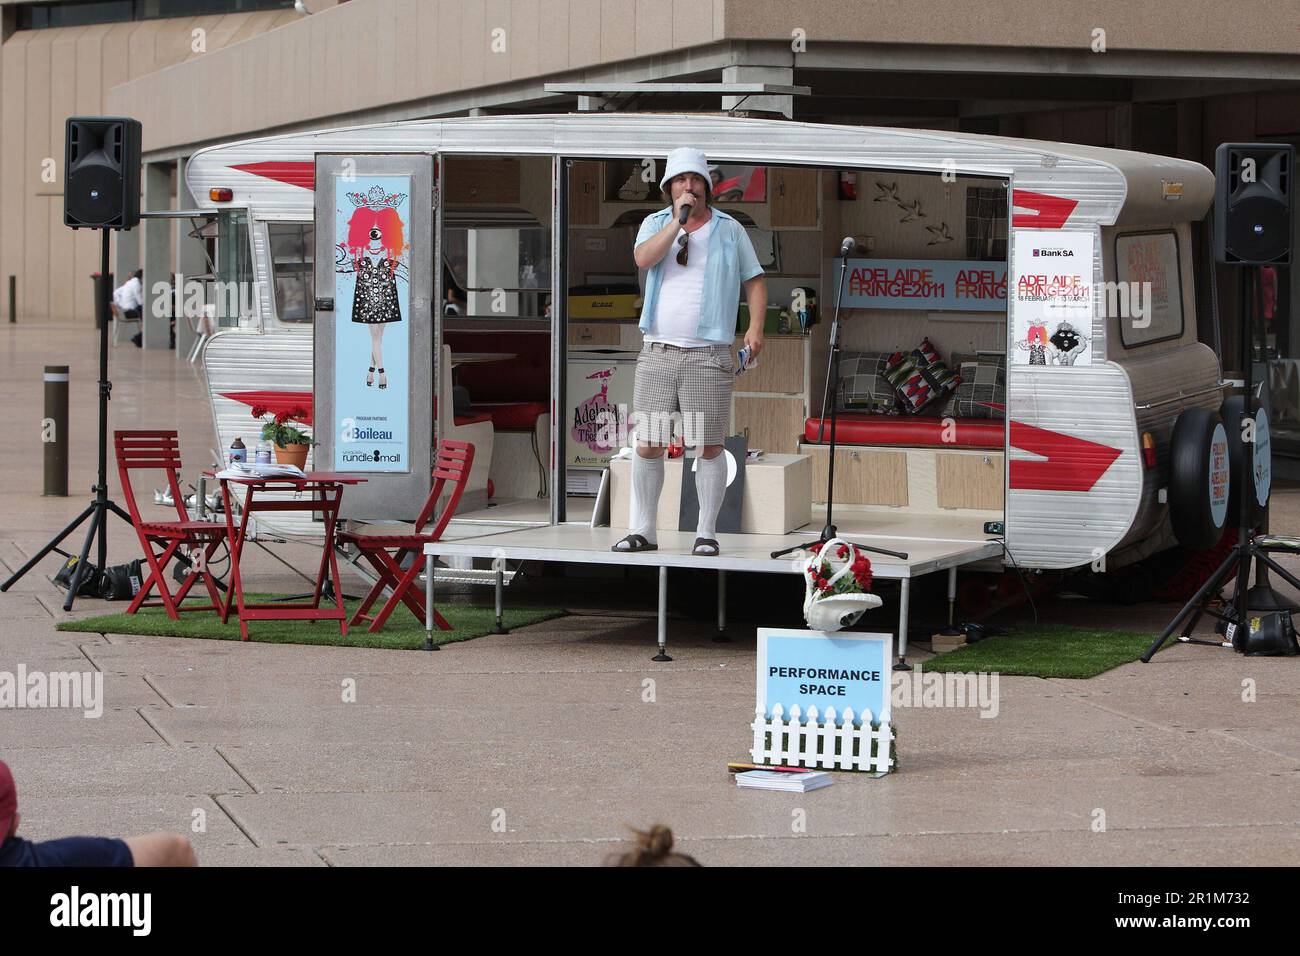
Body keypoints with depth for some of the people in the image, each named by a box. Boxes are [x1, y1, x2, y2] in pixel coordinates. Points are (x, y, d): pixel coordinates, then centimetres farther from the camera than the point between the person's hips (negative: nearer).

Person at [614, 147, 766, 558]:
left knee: (709, 447, -2)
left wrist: (755, 328, -4)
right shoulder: (656, 223, 10)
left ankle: (706, 534, 6)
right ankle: (642, 531, 9)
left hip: (708, 355, -1)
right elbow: (643, 259, -11)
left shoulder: (730, 230, 8)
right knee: (647, 444, 0)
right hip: (657, 353, 1)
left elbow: (754, 282, 10)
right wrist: (678, 219, -14)